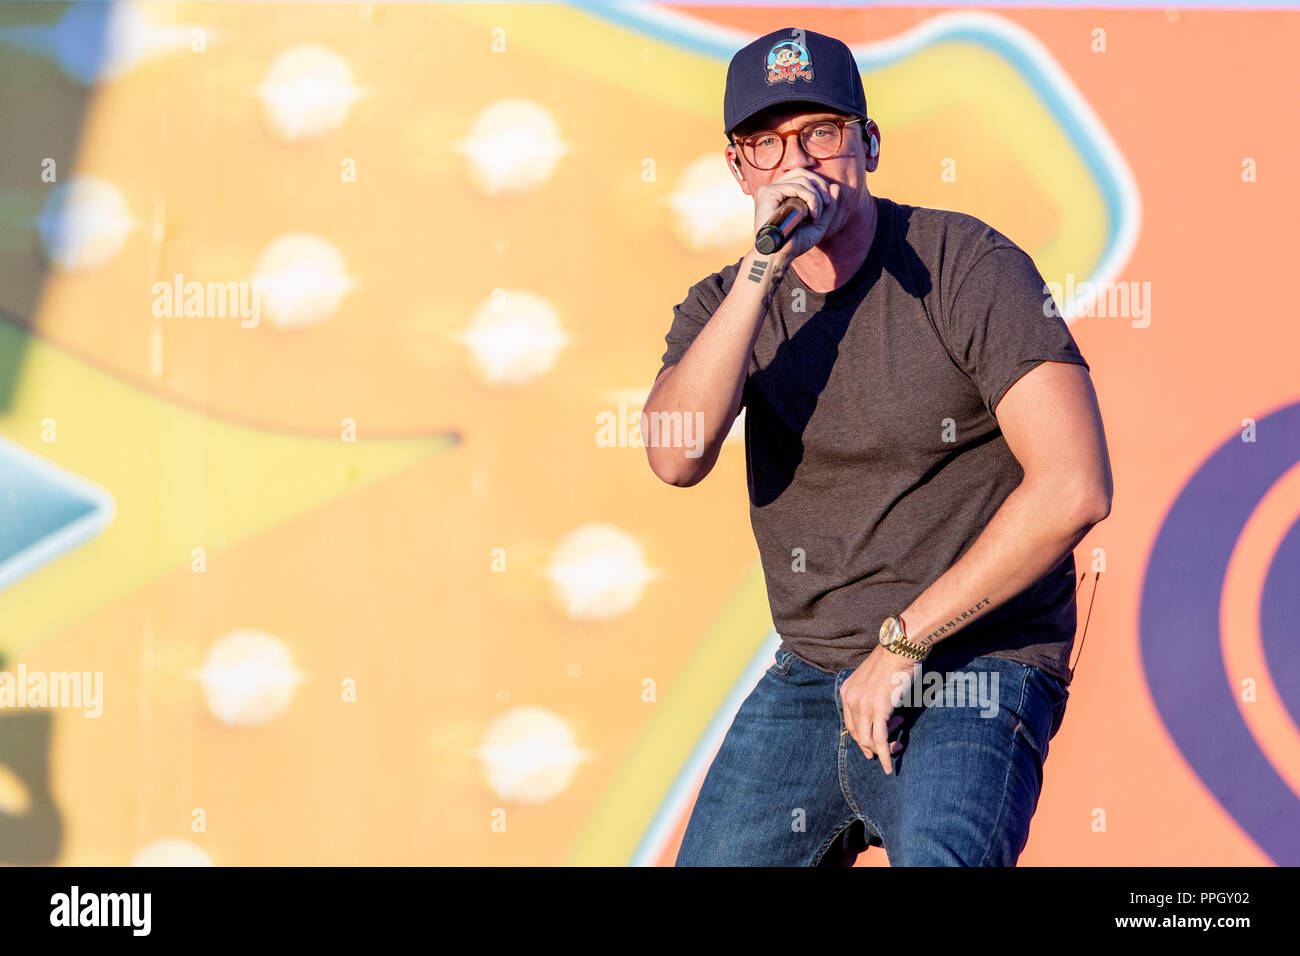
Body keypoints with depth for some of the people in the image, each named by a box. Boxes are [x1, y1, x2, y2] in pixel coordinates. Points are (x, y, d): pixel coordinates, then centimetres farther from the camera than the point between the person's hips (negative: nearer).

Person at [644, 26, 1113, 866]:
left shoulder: (969, 267, -9)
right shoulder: (723, 305, 7)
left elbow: (1074, 488, -19)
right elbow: (676, 458, -14)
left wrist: (903, 643, -15)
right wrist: (762, 269, -21)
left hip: (971, 673, -6)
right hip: (806, 681, 6)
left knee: (936, 856, -33)